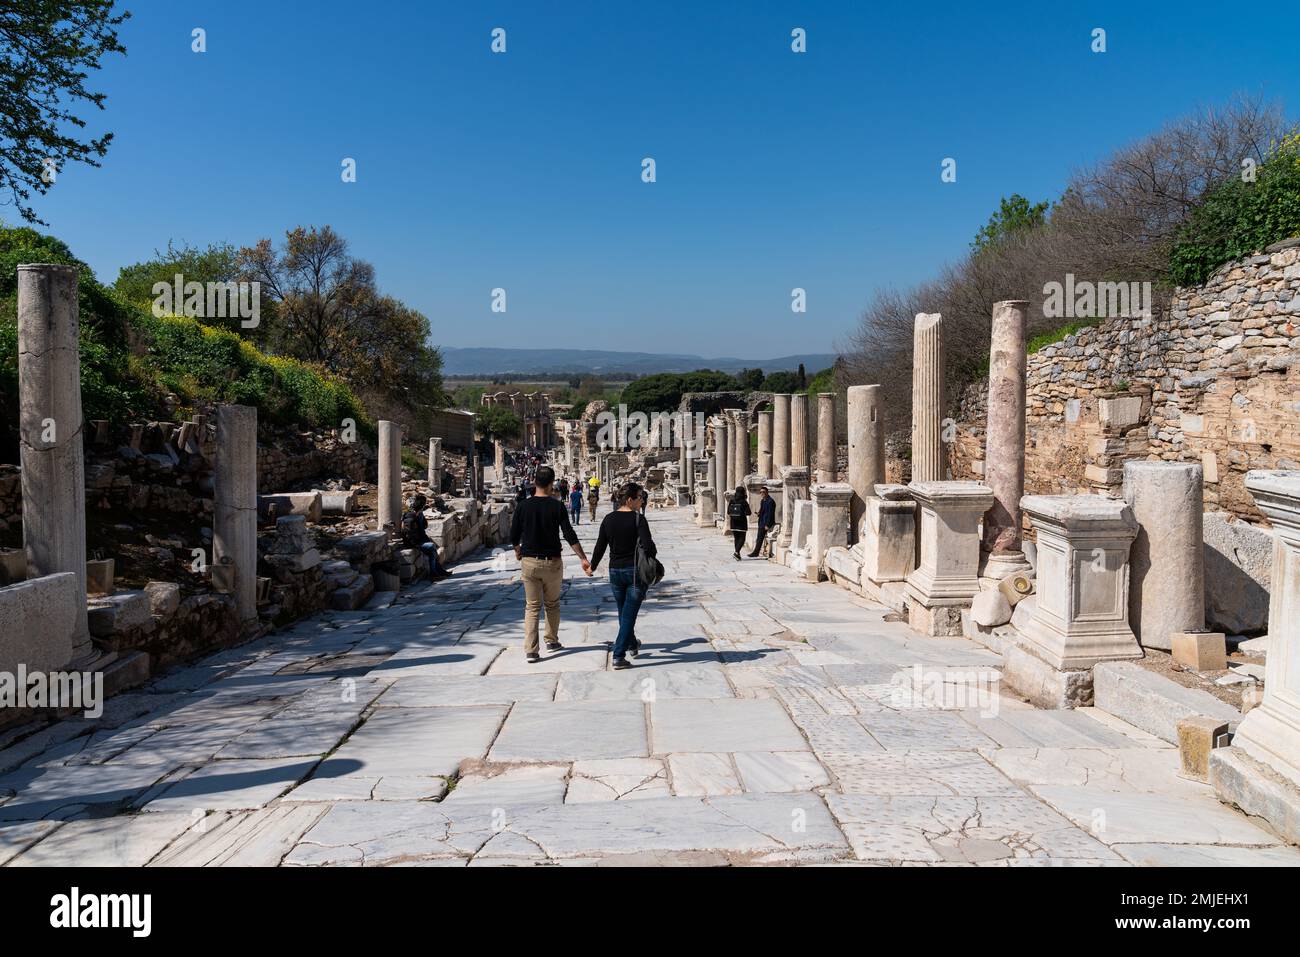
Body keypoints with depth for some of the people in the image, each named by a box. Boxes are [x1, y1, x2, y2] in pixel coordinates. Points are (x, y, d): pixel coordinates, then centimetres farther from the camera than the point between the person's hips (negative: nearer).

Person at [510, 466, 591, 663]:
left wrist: (518, 552, 22)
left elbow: (513, 537, 2)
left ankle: (530, 650, -2)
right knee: (552, 604, 19)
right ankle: (552, 641, 30)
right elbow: (570, 536, -11)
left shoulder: (523, 506, -4)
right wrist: (584, 559, -7)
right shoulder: (557, 507, -8)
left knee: (532, 606, 5)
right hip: (552, 562, -1)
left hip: (529, 561, 1)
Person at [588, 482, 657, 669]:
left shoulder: (608, 519, 2)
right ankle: (618, 656, -7)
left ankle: (632, 645, 43)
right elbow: (648, 545, -22)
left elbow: (600, 547, 5)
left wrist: (592, 567, 19)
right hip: (636, 571, -5)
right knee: (629, 614, -1)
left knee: (623, 611, 22)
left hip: (615, 571, 5)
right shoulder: (638, 519, -13)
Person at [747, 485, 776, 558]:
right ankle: (756, 552, 13)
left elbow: (770, 514, -17)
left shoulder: (770, 501, -14)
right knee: (759, 538, 9)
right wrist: (759, 513, 3)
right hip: (761, 522, 9)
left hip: (766, 522, -9)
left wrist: (767, 525, -20)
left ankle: (755, 552, -6)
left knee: (760, 538, -9)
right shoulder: (762, 500, 15)